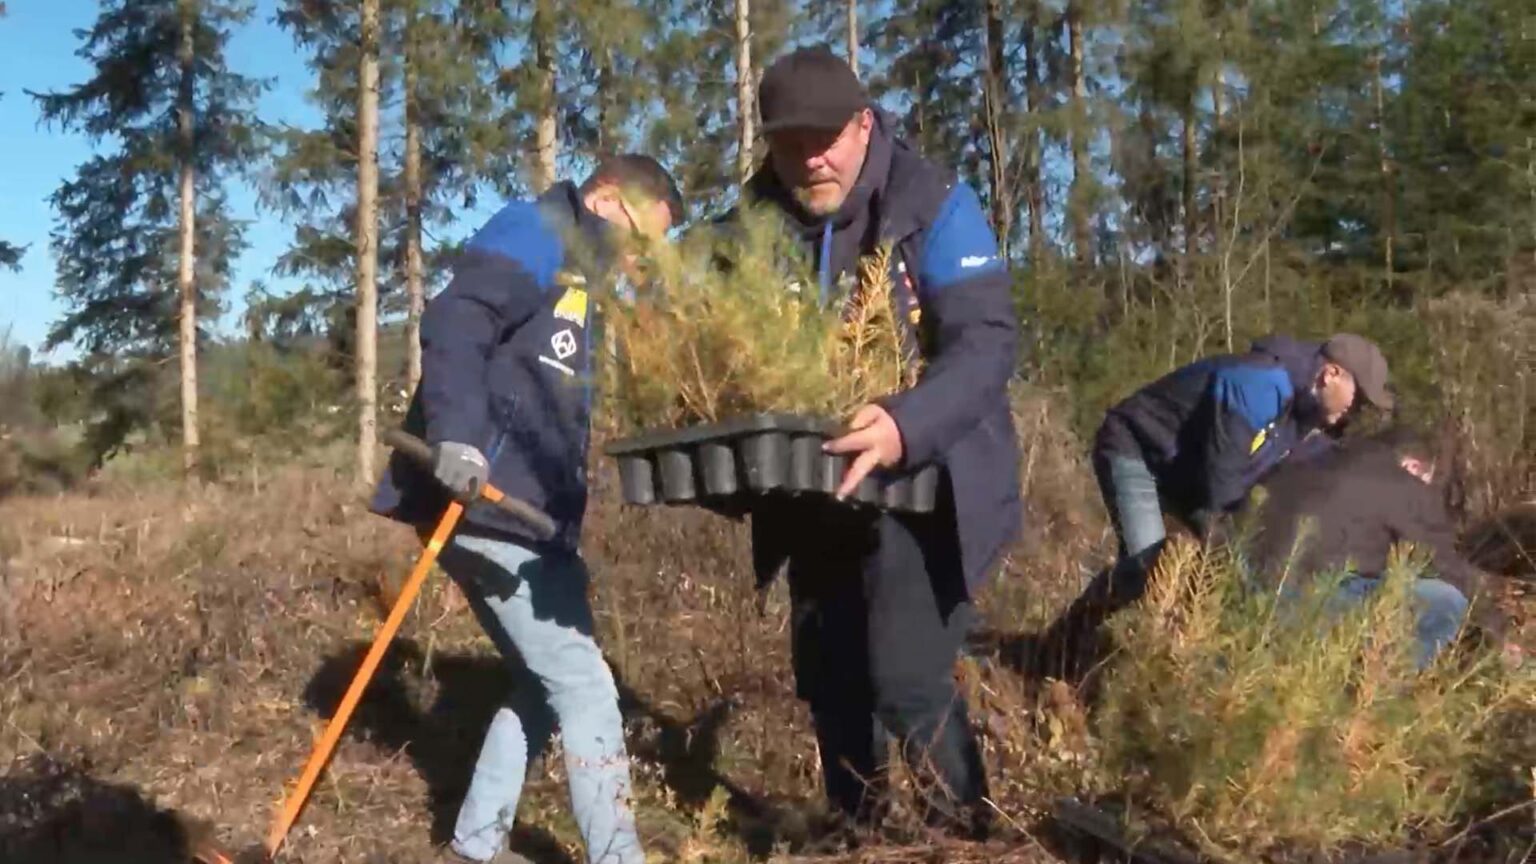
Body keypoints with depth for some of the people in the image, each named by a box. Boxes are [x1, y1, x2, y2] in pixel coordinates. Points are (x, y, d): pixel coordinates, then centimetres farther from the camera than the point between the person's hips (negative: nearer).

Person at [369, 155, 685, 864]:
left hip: (519, 513, 10)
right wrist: (457, 438, -33)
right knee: (585, 689, -6)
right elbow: (454, 327, -21)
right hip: (487, 506, -10)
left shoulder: (571, 274, 25)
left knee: (548, 688, 16)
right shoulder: (536, 232, -4)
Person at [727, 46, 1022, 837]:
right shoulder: (756, 216, -2)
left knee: (907, 678, -14)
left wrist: (906, 424, -43)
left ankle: (966, 834, 7)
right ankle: (852, 830, 34)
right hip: (816, 485, 5)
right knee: (827, 675, 14)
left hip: (922, 479, -5)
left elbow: (988, 341, -25)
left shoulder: (933, 204, -15)